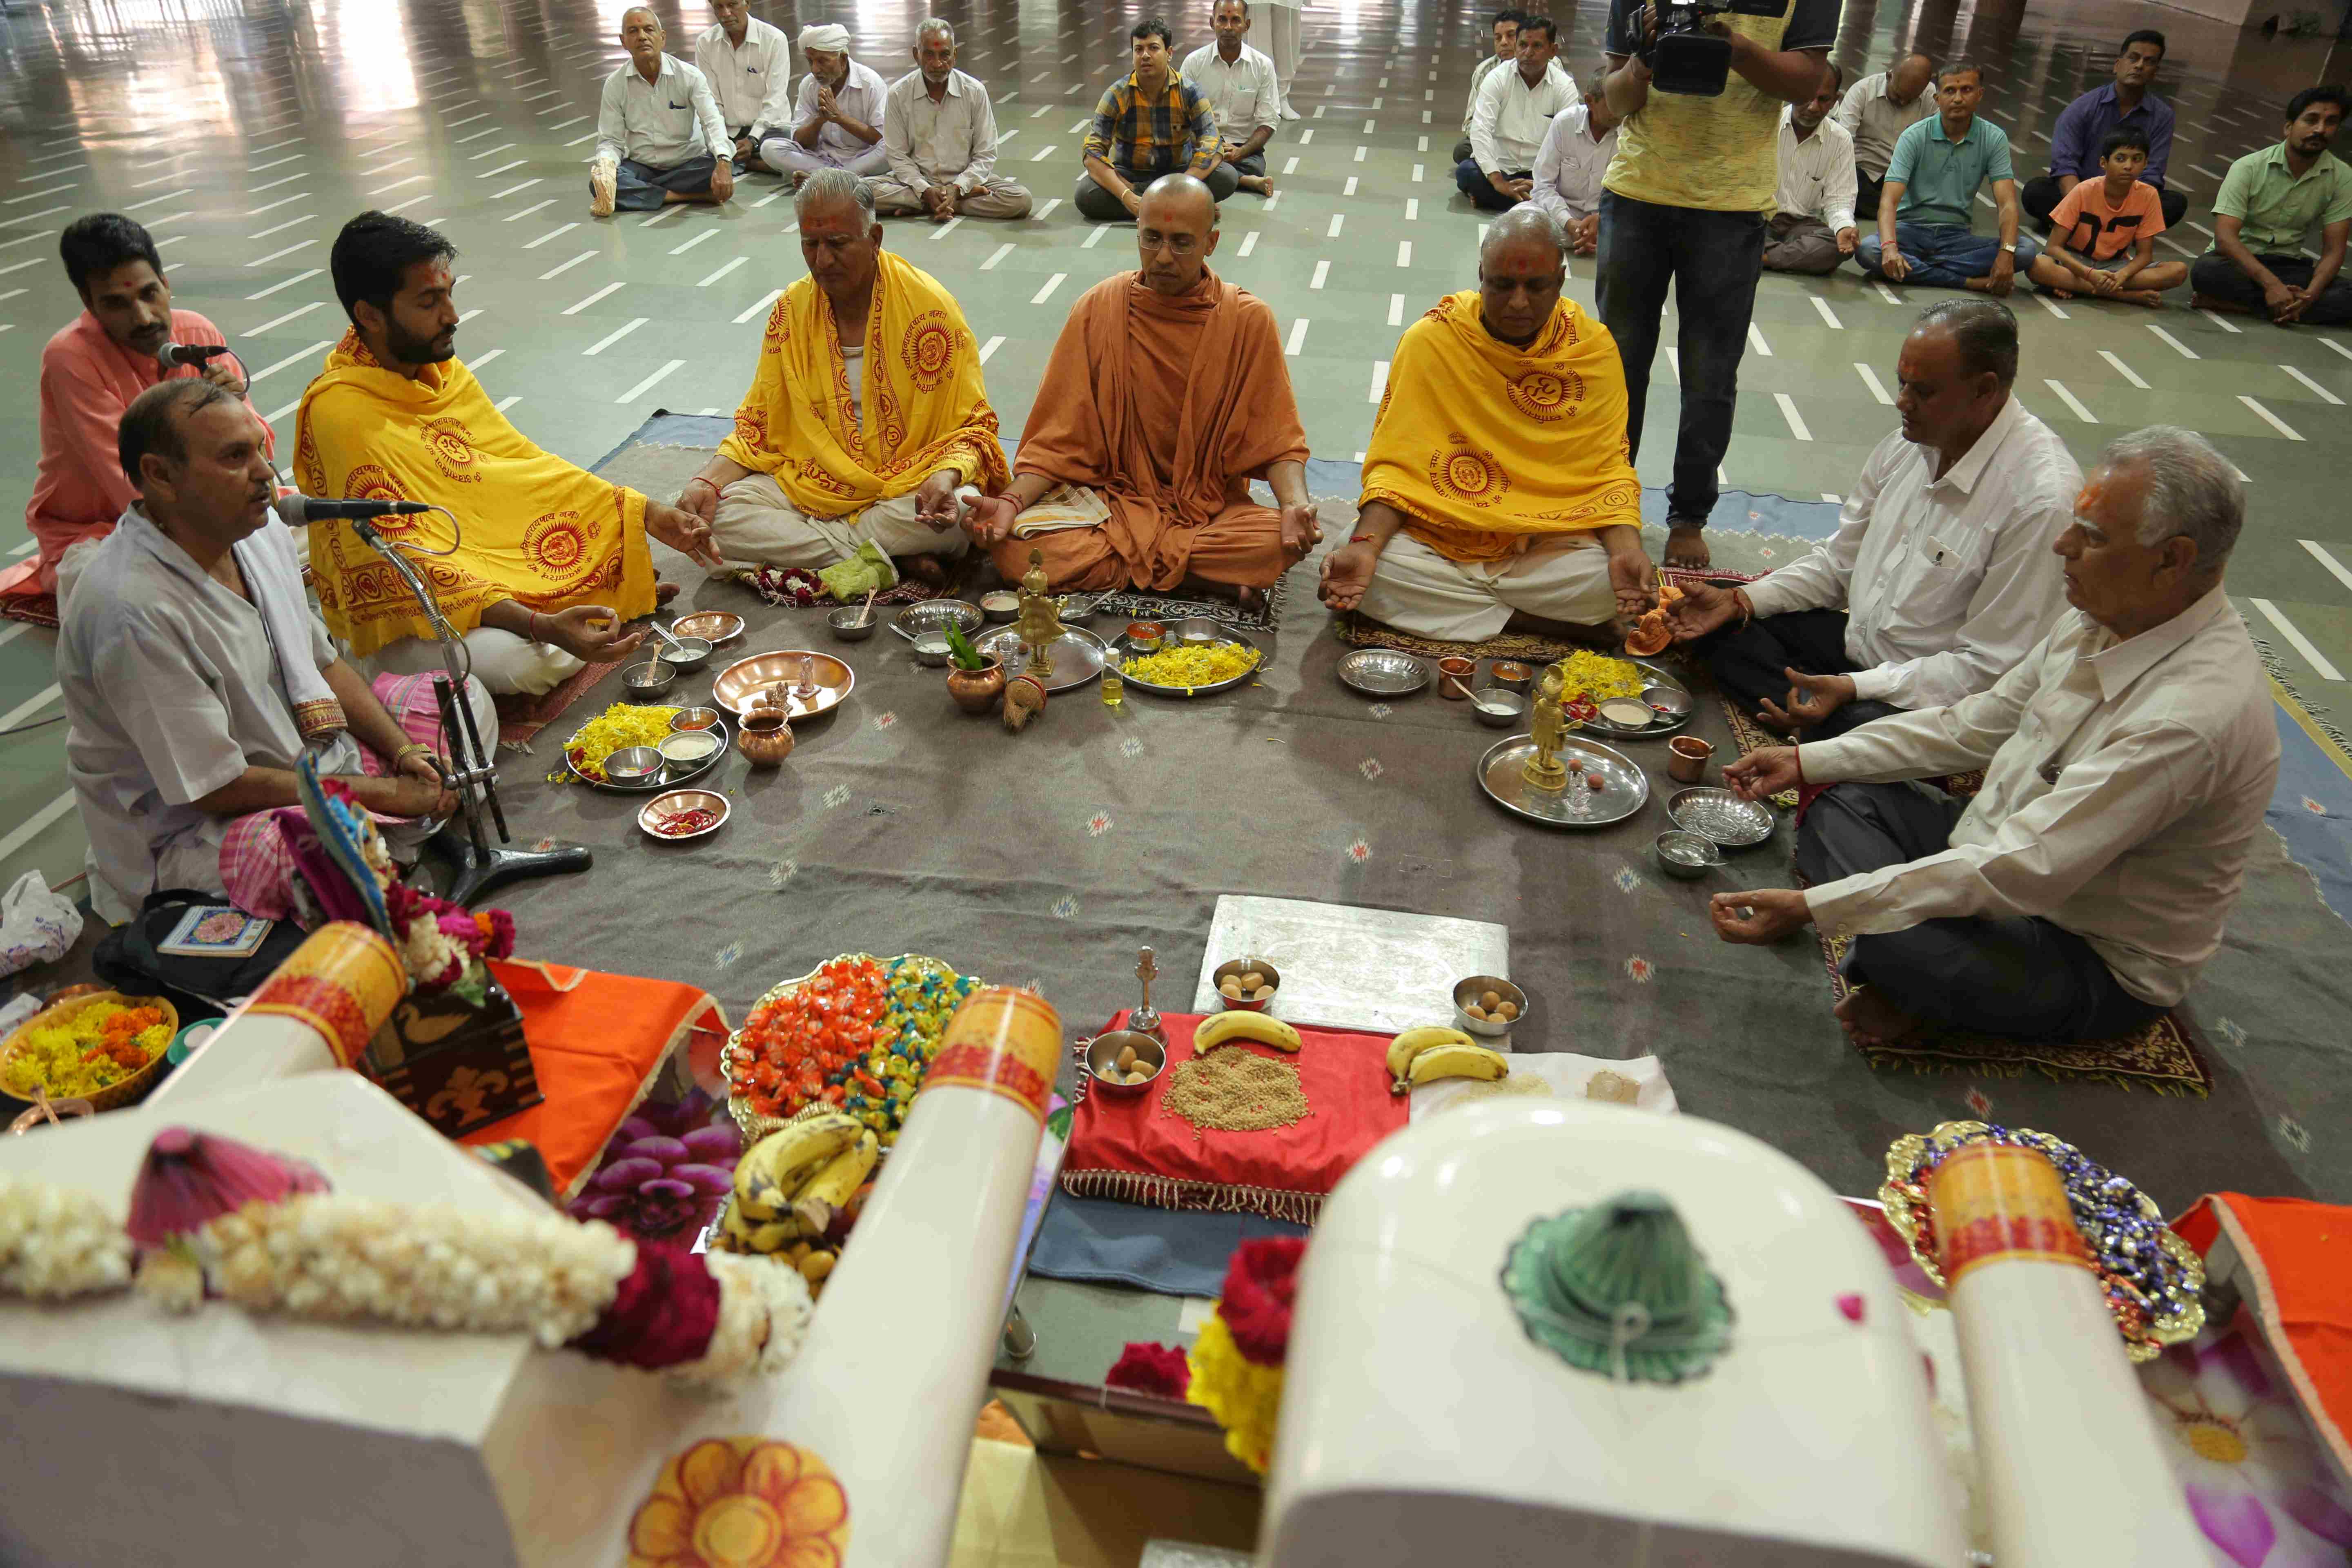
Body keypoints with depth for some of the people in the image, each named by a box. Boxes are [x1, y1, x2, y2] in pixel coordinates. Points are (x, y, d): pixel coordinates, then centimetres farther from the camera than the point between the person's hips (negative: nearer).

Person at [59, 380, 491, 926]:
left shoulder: (264, 536, 0)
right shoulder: (131, 609, -27)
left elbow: (322, 663, 12)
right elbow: (219, 788, -25)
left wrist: (402, 749, -5)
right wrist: (385, 793, -20)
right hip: (187, 826, -9)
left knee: (465, 699, 11)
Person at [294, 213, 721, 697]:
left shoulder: (442, 368, 1)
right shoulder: (340, 411, -24)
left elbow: (522, 463, 6)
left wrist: (650, 515, -5)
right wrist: (542, 626, -37)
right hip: (395, 617, -7)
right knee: (525, 661, -33)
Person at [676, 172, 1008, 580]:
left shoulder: (931, 307, -9)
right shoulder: (791, 312, 2)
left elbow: (972, 427, -7)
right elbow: (757, 428, 8)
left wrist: (946, 476, -30)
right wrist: (707, 482, -11)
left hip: (908, 486, -3)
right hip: (810, 483, 4)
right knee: (713, 514, -21)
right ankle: (895, 562, -20)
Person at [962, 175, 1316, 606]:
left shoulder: (1248, 320, -4)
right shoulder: (1097, 309, -2)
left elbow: (1277, 441, -3)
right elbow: (1059, 437, -2)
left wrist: (1296, 505, -24)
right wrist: (1012, 501, -19)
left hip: (1211, 506, -1)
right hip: (1111, 496, 2)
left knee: (1283, 542, -33)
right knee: (1015, 549, -28)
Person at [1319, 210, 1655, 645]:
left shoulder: (1594, 349, -2)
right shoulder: (1428, 341, -6)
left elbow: (1609, 467, -2)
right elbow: (1395, 460, -6)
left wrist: (1627, 548, -22)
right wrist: (1366, 543, -25)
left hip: (1548, 551, 0)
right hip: (1433, 538, 1)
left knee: (1613, 584, -29)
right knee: (1368, 574, -30)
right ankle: (1544, 622, -15)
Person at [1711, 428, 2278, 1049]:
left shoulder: (2190, 716, -32)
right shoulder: (2103, 618, -3)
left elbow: (2021, 871, -35)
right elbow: (1974, 725, 8)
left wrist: (1812, 907, -35)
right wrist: (1809, 761, 2)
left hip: (2099, 964, -9)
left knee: (1886, 942, -34)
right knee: (1840, 800, 0)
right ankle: (1910, 985, -15)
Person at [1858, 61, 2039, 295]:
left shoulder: (1994, 139, -1)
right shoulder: (1914, 137, -6)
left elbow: (2007, 203, -8)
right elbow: (1889, 200, -17)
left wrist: (2006, 254, -28)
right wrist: (1889, 247, -39)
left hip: (1956, 235, 2)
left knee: (2027, 249, -23)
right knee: (1867, 250, -36)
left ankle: (1917, 268, -25)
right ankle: (1972, 282, -28)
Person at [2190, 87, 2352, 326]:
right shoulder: (2249, 167, -12)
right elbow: (2225, 236, -22)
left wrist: (2311, 294, -28)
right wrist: (2271, 284, -35)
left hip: (2288, 265, 3)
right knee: (2206, 272, -38)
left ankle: (2237, 304, -28)